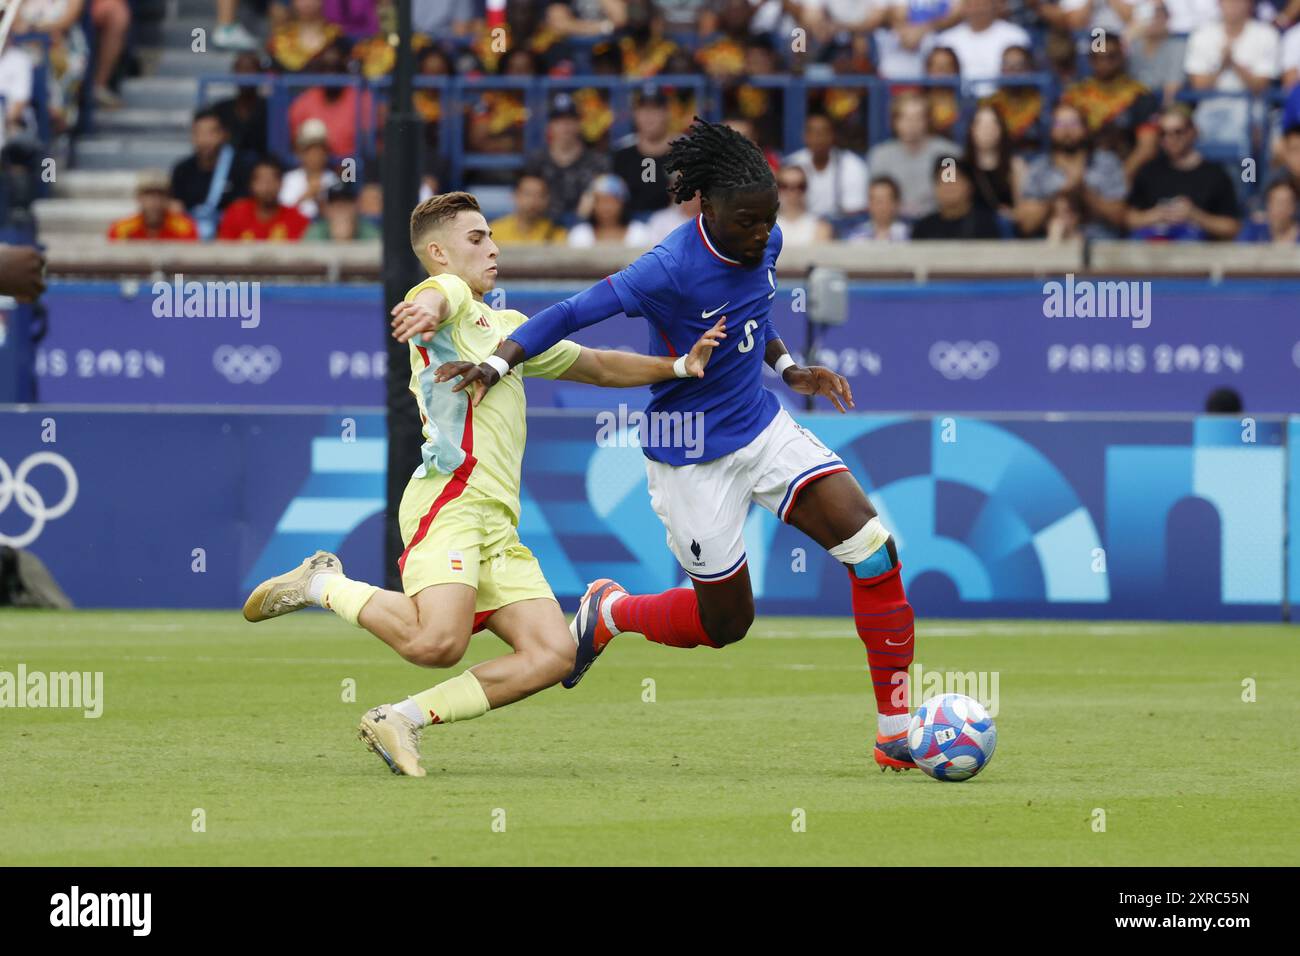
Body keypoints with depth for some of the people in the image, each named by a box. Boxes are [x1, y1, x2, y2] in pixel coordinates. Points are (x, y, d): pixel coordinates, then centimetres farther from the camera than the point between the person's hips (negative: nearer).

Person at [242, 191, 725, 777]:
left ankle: (406, 718, -4)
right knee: (437, 642, -28)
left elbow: (599, 367, 36)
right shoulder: (448, 295, 5)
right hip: (449, 499, -9)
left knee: (554, 652, -9)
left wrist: (679, 367, 20)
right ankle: (322, 585, -2)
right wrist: (427, 310, -48)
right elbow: (436, 297, -22)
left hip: (498, 522, 9)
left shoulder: (507, 327, 31)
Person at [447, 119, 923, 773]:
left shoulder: (764, 245, -3)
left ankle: (895, 726, -2)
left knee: (872, 547, -10)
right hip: (693, 461, -6)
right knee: (725, 621, 5)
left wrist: (788, 369, 6)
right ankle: (609, 611, 36)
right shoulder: (671, 269, -26)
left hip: (763, 429, 6)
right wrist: (499, 361, -35)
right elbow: (572, 313, -24)